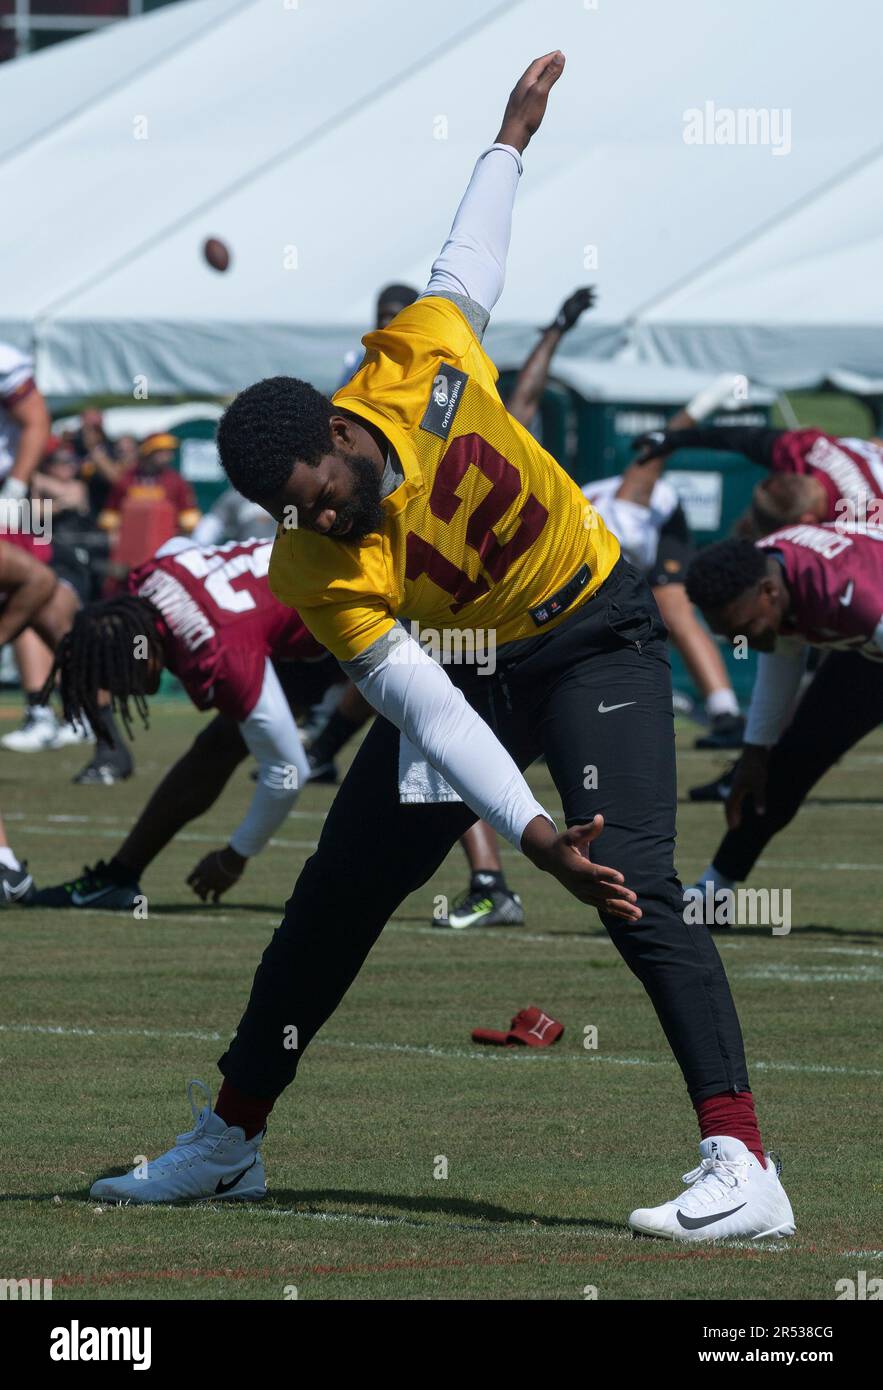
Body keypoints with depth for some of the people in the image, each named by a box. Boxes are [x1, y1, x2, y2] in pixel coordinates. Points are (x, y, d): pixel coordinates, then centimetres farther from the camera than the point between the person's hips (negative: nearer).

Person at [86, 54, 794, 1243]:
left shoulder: (418, 364, -23)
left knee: (637, 885, -20)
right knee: (334, 899, 6)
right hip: (466, 670, 2)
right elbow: (435, 716, -31)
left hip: (596, 635, -2)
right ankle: (230, 1141, 26)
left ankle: (743, 1168, -28)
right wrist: (534, 838, -42)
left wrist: (513, 137, 12)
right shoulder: (317, 579, -24)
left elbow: (471, 269, 1)